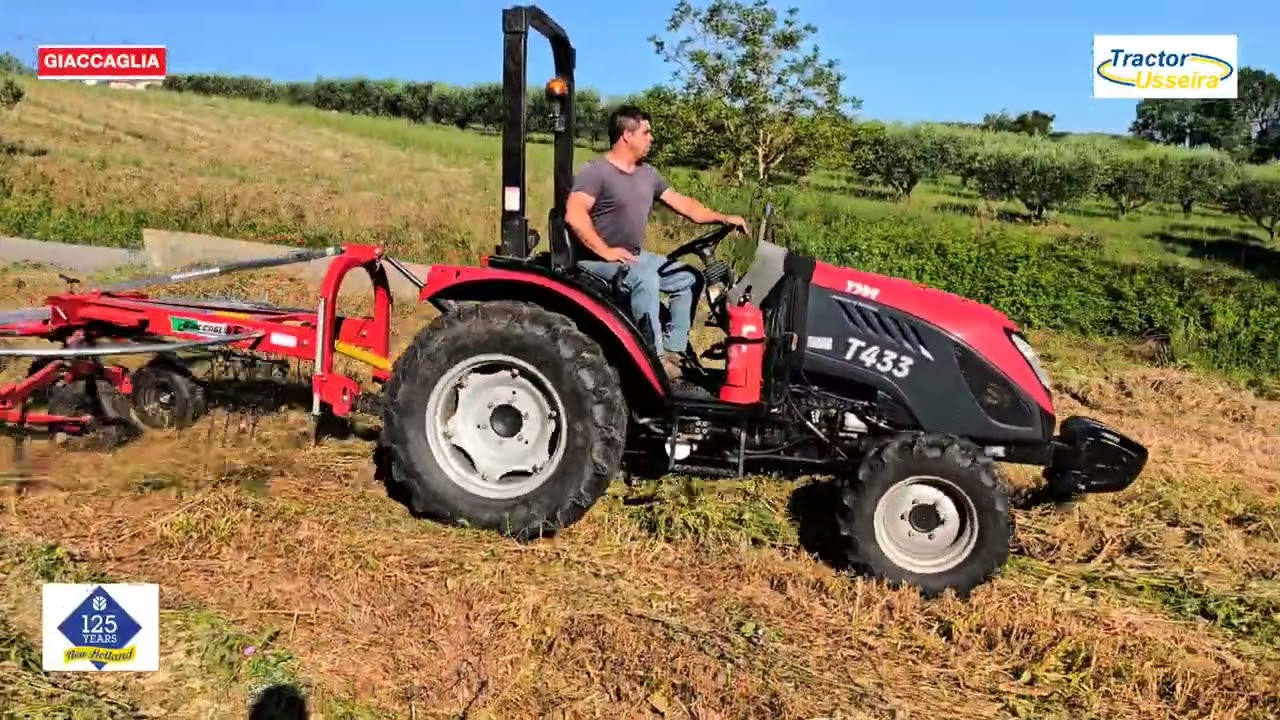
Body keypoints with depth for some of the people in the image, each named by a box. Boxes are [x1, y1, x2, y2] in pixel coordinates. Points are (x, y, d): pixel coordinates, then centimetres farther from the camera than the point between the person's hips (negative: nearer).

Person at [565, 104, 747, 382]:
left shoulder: (647, 173, 12)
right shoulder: (596, 171, -13)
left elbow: (682, 203, 13)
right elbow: (574, 215, -24)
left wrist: (723, 218, 4)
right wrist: (605, 251, -28)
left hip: (636, 256, 9)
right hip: (598, 260, -9)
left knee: (688, 277, 2)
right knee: (646, 278, -35)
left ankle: (672, 350, 1)